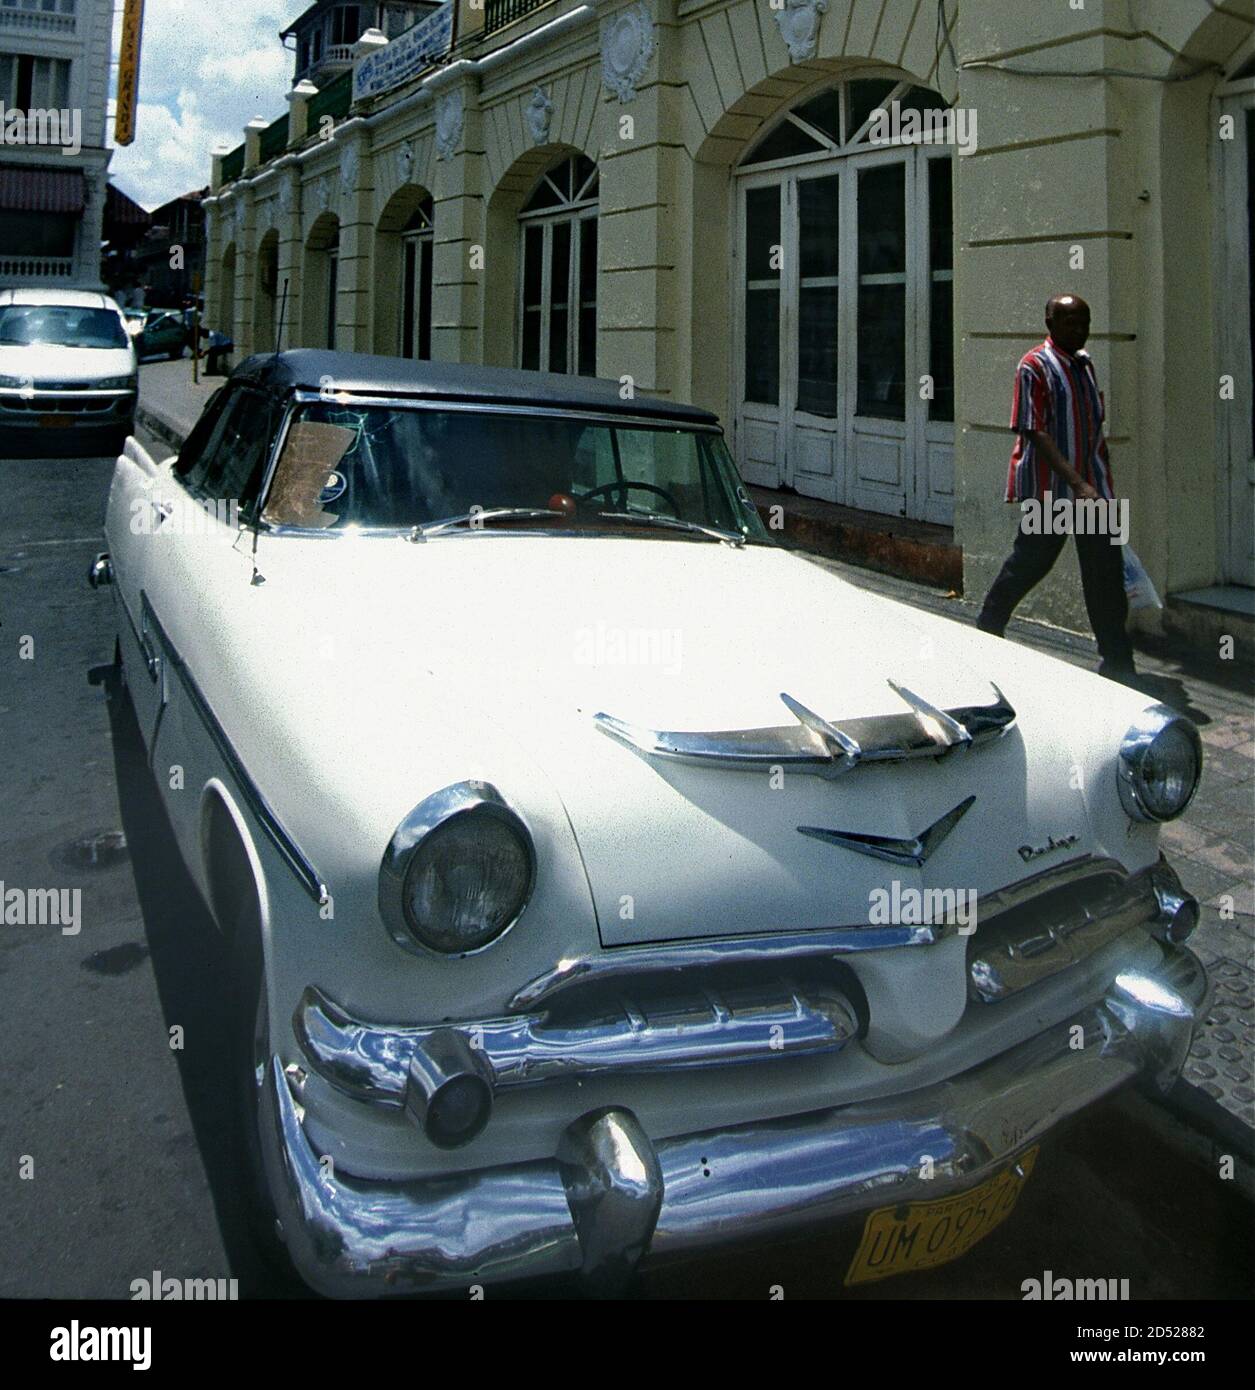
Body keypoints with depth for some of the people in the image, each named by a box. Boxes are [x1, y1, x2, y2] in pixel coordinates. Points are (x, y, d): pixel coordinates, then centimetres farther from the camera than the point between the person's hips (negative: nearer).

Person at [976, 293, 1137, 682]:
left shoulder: (1086, 363, 13)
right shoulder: (1035, 366, -10)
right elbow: (1036, 433, -18)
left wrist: (1104, 478, 17)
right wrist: (1077, 482, -25)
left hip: (1092, 488, 6)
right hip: (1048, 488, -6)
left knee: (1107, 571, 1)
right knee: (1030, 562, 6)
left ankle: (1117, 664, 5)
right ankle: (987, 631, 29)